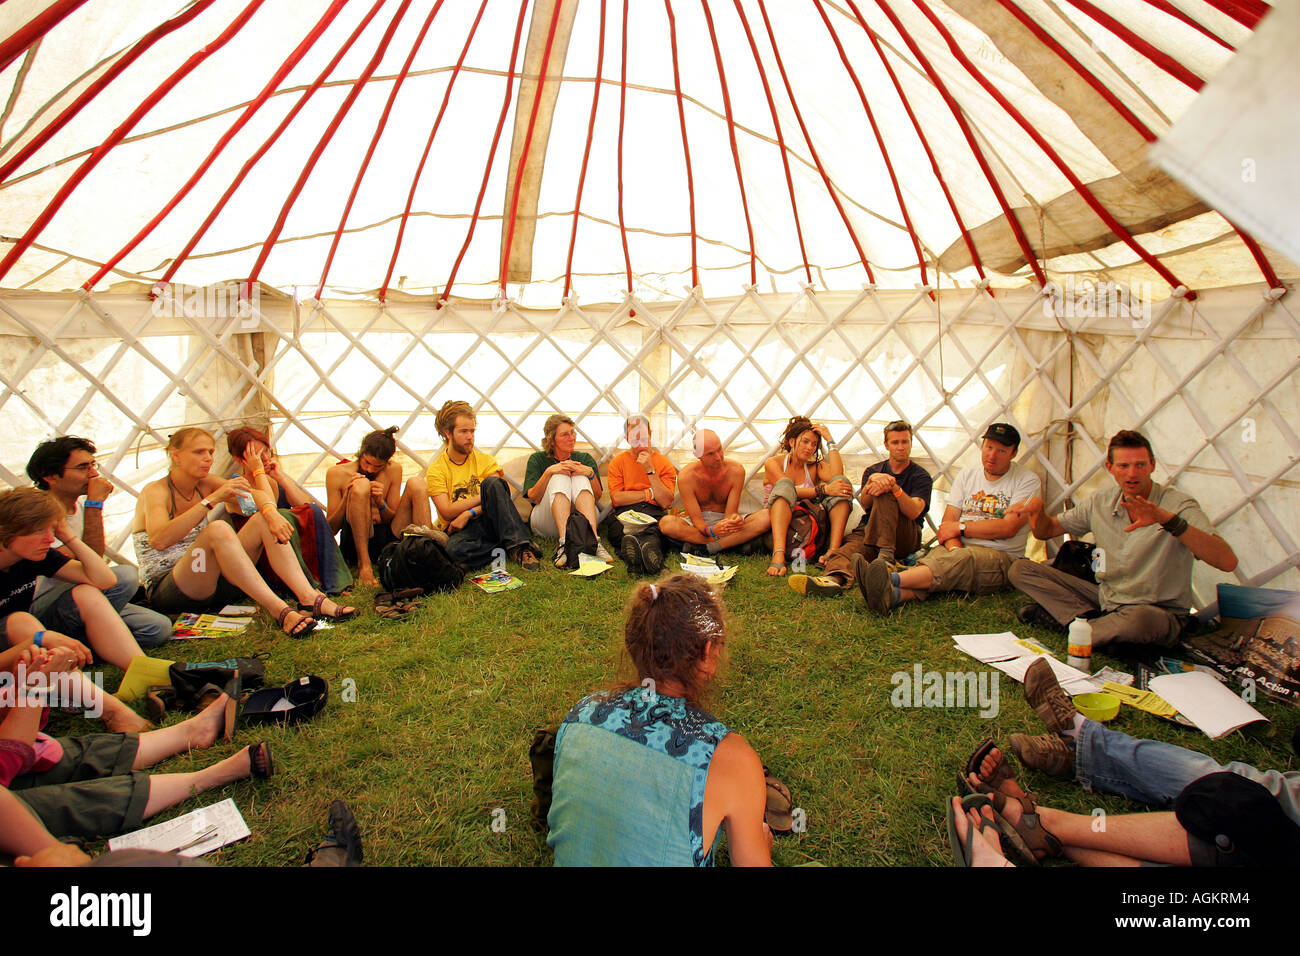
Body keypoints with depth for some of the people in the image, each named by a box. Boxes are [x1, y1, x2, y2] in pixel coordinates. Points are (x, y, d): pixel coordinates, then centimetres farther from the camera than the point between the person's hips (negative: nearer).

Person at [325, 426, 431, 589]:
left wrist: (380, 503, -13)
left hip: (389, 537, 3)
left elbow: (395, 520, 8)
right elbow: (330, 529, -2)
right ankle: (364, 565, -29)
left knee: (417, 483, -12)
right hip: (355, 542, -3)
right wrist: (347, 497, -17)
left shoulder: (394, 470, 6)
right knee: (361, 485, -26)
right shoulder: (337, 474, -1)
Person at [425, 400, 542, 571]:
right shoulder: (435, 470, 2)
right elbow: (447, 512, -9)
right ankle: (511, 550, -24)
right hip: (459, 530, -2)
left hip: (488, 523, 2)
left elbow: (500, 498, -2)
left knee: (492, 483, -27)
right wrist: (482, 496, -11)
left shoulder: (486, 460, 10)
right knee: (454, 549, -39)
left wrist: (469, 513, -15)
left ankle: (519, 546, -33)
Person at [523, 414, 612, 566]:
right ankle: (564, 542, -46)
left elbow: (597, 497, 2)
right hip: (547, 524, -1)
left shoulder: (585, 459, 12)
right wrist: (549, 471, -19)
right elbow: (533, 498, -6)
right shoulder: (537, 459, 7)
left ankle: (593, 540, -43)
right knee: (560, 478, -24)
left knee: (580, 478, -22)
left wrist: (591, 473, -15)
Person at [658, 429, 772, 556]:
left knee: (767, 517, -26)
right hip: (698, 524, -1)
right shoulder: (686, 477, -18)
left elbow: (730, 514, -13)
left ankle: (705, 548, -29)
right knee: (666, 523, -35)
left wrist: (734, 519, -38)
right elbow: (697, 520, -17)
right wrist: (711, 530, -40)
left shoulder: (736, 470, -13)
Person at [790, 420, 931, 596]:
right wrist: (872, 480, -26)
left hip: (907, 537, -2)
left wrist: (894, 486, -29)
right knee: (852, 544, -34)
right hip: (869, 530, 2)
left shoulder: (921, 477, 7)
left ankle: (886, 555, -38)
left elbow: (913, 512, -12)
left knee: (884, 495, -28)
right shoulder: (873, 470, 16)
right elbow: (865, 504, -4)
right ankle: (835, 577, -67)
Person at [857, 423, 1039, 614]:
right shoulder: (968, 475, 15)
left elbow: (1008, 528, -10)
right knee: (937, 557, -32)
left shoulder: (1027, 481, 3)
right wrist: (955, 548, -16)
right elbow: (949, 520, 5)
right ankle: (893, 594, -63)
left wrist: (961, 527, -6)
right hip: (962, 549, 3)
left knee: (964, 560, -37)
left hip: (1000, 557, -3)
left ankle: (892, 579, -60)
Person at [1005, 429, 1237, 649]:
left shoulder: (1177, 505, -14)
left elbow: (1227, 562, -28)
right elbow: (1045, 531, 11)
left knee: (1138, 618, -43)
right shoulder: (1101, 502, 2)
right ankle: (1090, 619, -18)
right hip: (1106, 599, 5)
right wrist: (1037, 506, -13)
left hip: (1161, 611, -5)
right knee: (1021, 570, -4)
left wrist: (1169, 519, -39)